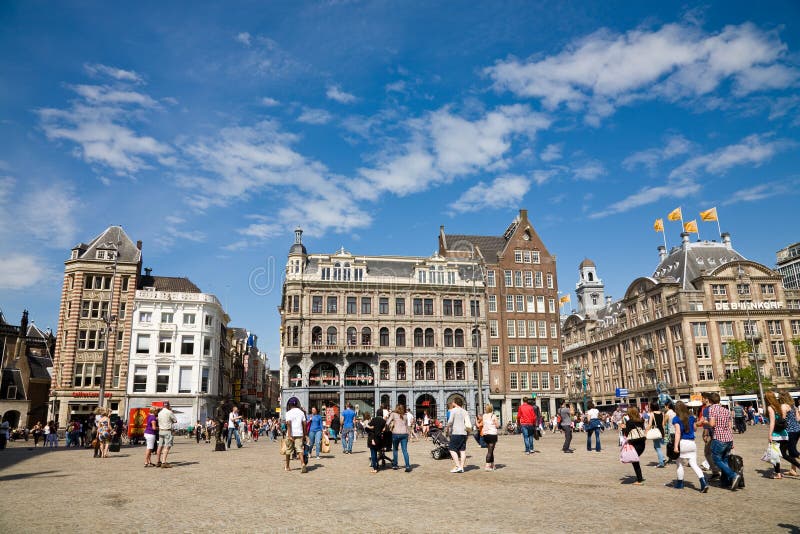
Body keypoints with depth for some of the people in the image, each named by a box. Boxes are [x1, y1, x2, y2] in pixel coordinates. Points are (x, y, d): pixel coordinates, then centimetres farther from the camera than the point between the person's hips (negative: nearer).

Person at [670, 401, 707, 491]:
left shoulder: (676, 419, -8)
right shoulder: (691, 418, 7)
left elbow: (678, 433, -16)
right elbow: (694, 429, 21)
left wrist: (676, 446, -18)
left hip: (682, 442, -4)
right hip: (692, 442, 4)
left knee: (680, 464, 13)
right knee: (694, 464, 4)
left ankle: (679, 483, 22)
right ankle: (704, 483, -13)